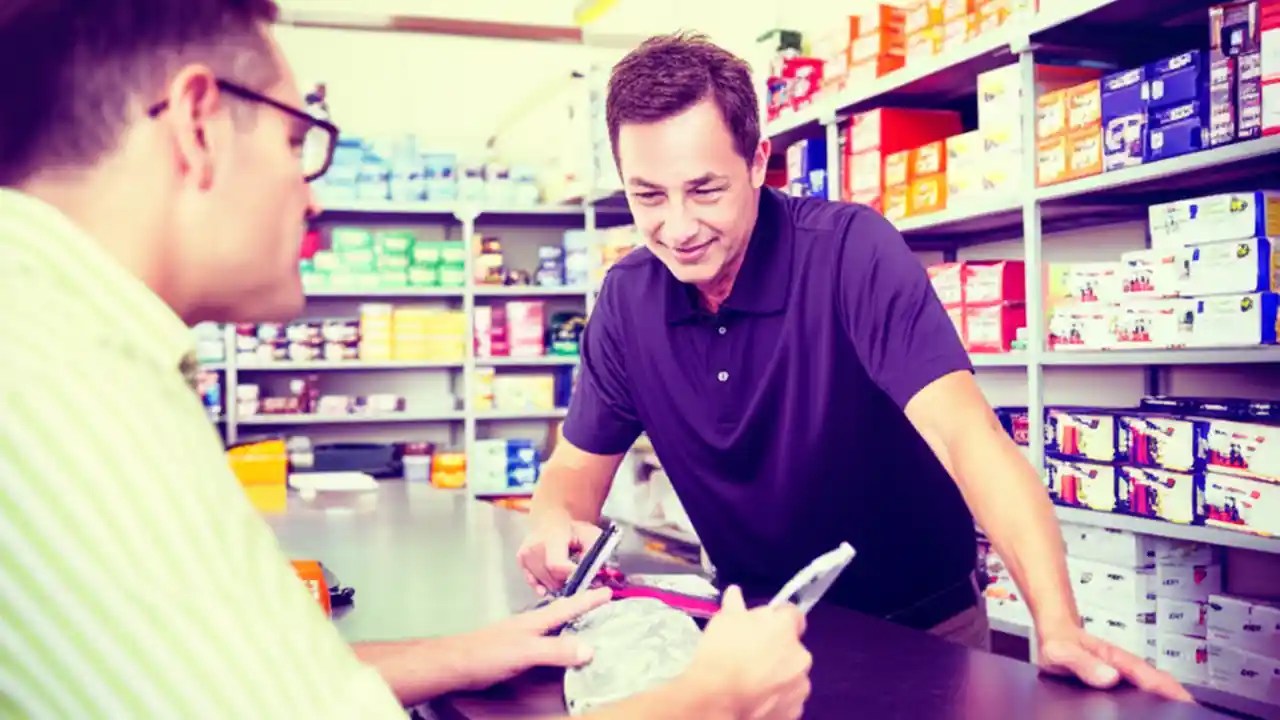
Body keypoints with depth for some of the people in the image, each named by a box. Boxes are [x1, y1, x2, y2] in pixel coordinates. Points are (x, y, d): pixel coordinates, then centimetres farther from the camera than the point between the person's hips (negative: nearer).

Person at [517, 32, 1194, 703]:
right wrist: (556, 522, -20)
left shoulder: (850, 249, -20)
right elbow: (578, 465, 2)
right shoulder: (627, 297, -7)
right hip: (760, 625, 3)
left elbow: (964, 433, -29)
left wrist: (1058, 625, -41)